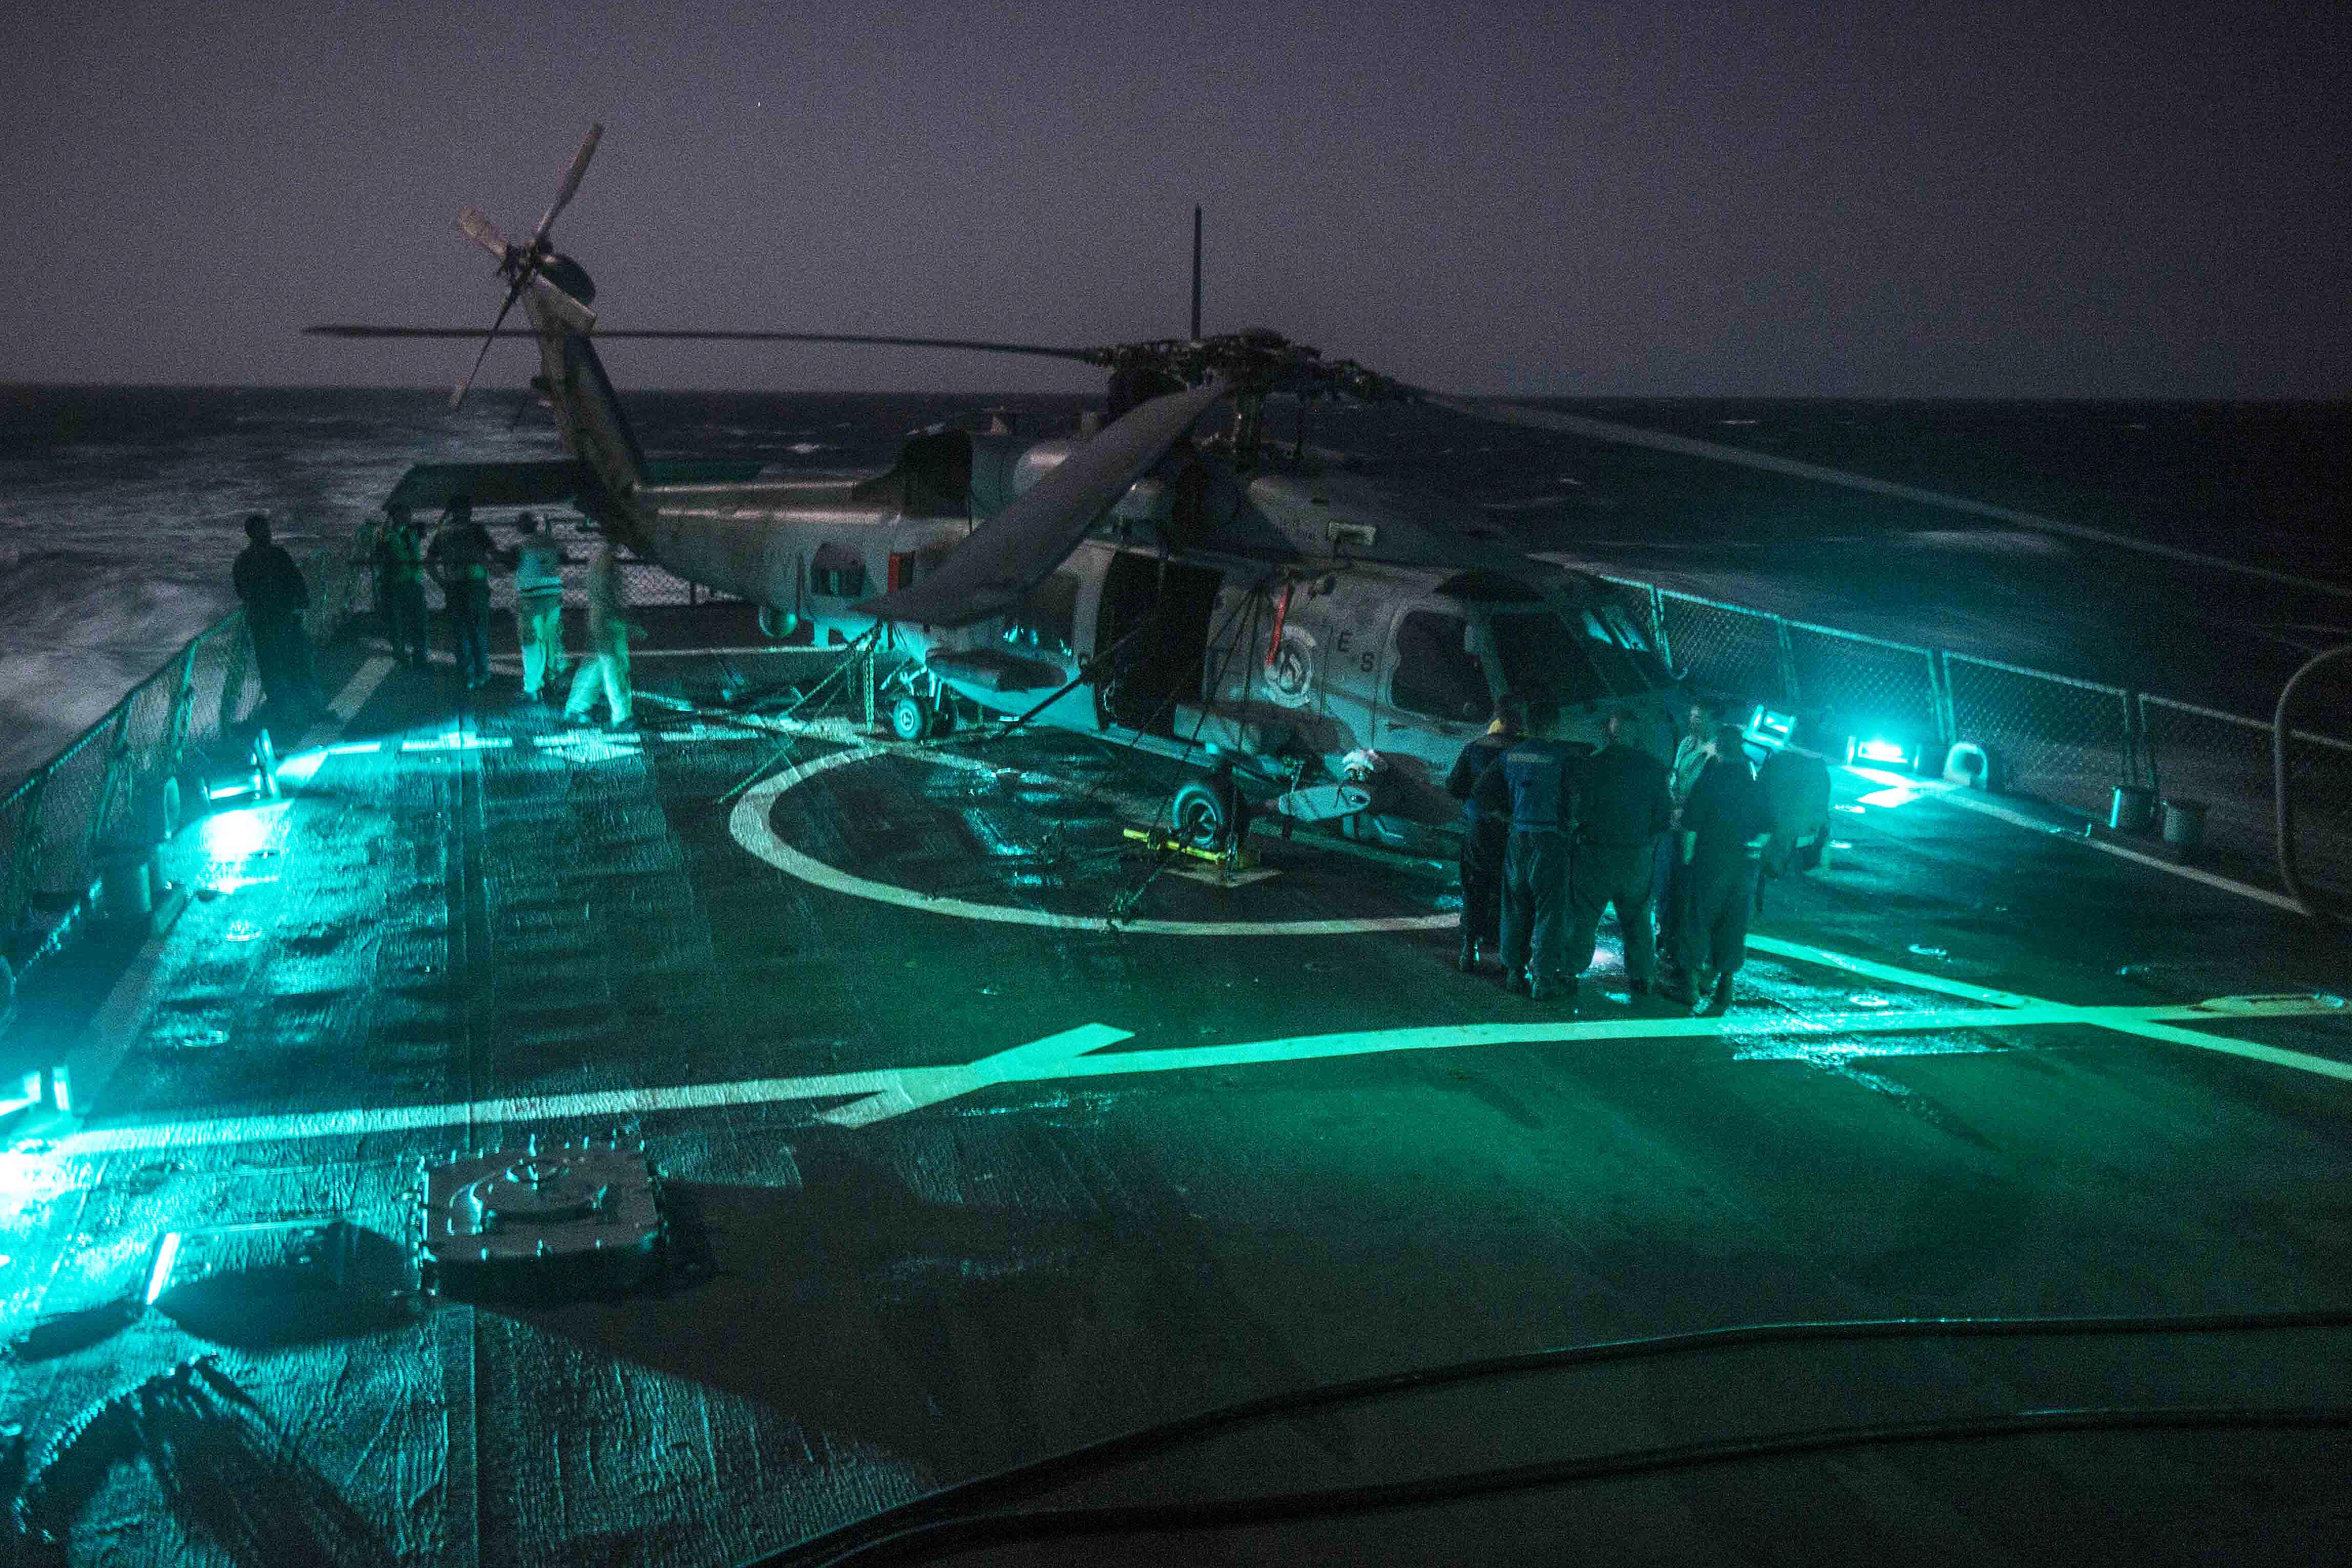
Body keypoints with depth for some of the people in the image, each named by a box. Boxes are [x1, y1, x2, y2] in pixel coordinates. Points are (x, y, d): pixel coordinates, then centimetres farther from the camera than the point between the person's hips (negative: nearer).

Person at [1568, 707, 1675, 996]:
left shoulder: (1593, 763, -13)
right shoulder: (1653, 767, -3)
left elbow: (1579, 810, -14)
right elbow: (1665, 815, 1)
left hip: (1595, 855, -3)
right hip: (1638, 858, 3)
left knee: (1583, 915, 8)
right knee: (1637, 917, 15)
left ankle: (1571, 970, 14)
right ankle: (1642, 977, 22)